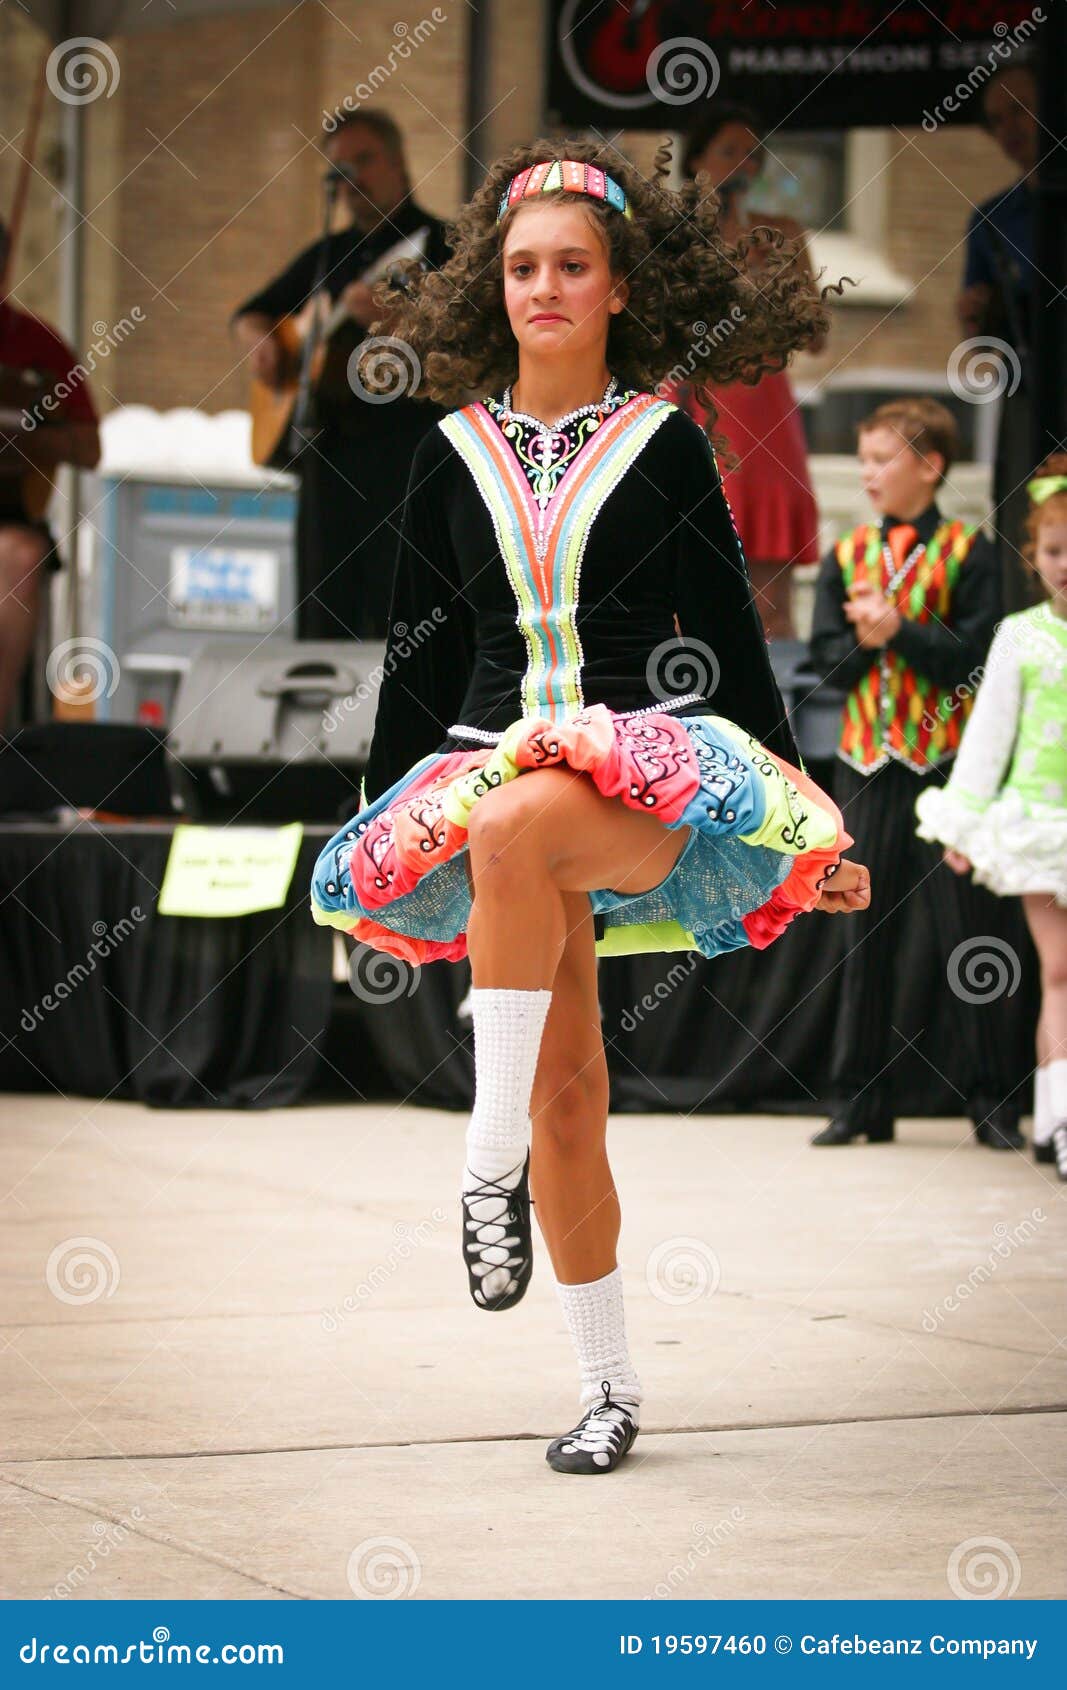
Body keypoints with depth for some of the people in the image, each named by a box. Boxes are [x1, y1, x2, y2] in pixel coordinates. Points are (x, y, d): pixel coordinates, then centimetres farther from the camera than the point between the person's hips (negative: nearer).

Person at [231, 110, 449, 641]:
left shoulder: (438, 245, -1)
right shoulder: (329, 254, 18)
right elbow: (250, 314, 28)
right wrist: (260, 342, 6)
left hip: (403, 449, -7)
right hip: (328, 450, 7)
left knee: (395, 614, -12)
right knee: (323, 615, 7)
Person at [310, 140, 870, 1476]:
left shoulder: (664, 445, 4)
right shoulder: (454, 455, 11)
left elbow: (729, 639, 6)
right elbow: (420, 655, 17)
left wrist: (806, 826, 5)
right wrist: (379, 819, 17)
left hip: (656, 774, -4)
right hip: (496, 770, 4)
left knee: (515, 822, -39)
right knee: (567, 1089, 0)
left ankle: (490, 1156, -31)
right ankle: (608, 1385, 9)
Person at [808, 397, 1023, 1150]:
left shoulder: (967, 551, -1)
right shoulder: (845, 556, 11)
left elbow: (975, 655, -10)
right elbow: (828, 657, 4)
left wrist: (897, 629, -16)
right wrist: (866, 640, -15)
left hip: (946, 761, -4)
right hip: (867, 762, 4)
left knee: (965, 926, -3)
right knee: (866, 932, 7)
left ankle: (994, 1102, 2)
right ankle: (861, 1102, 13)